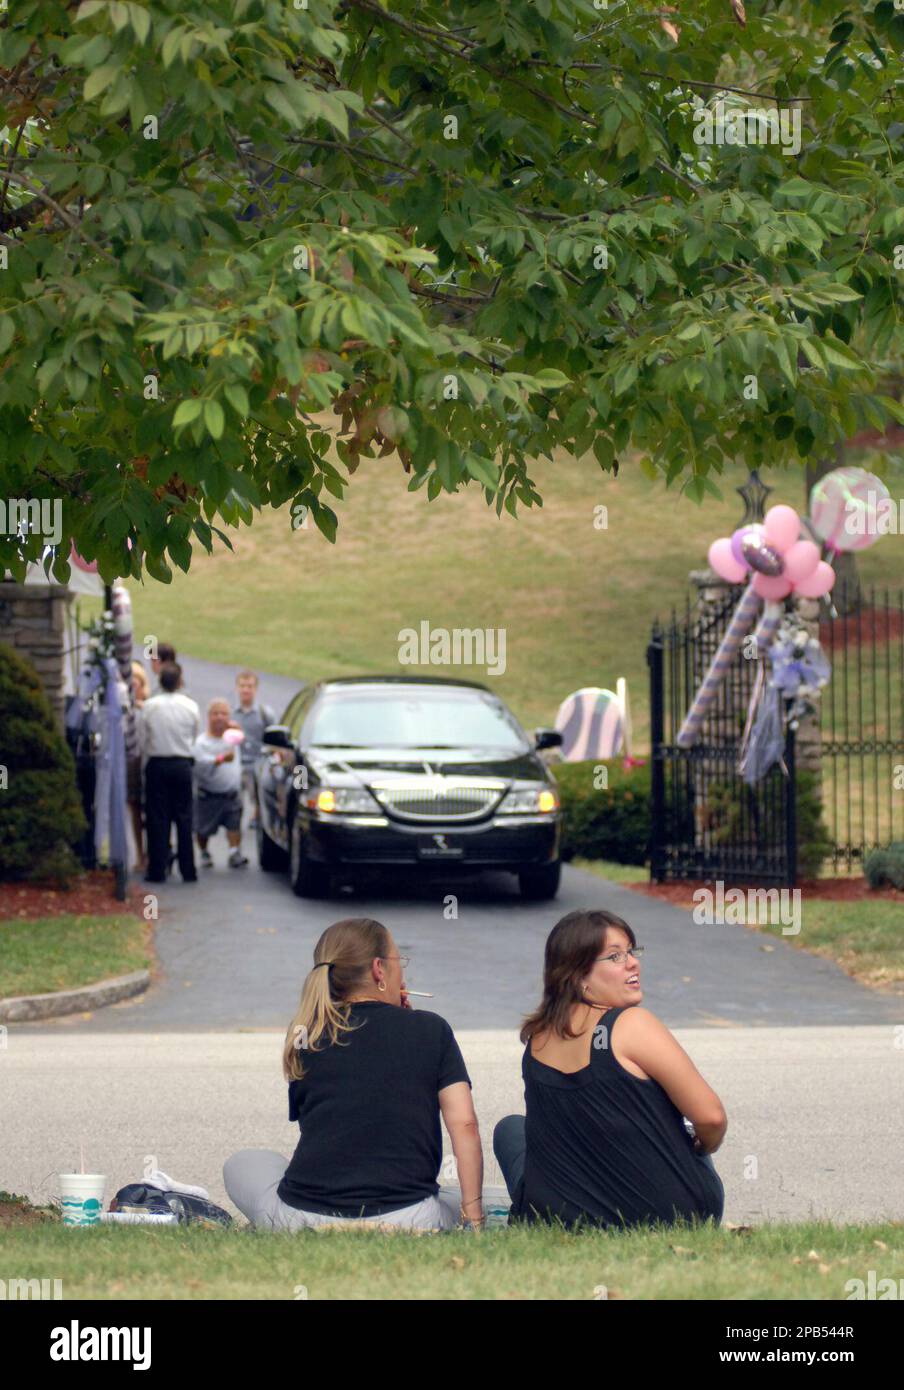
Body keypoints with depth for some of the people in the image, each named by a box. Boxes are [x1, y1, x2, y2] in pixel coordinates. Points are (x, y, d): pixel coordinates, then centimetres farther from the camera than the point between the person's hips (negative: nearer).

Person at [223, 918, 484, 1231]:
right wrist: (473, 1217, 1)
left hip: (304, 1216, 2)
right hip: (405, 1217, -2)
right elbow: (464, 1124, -3)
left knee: (242, 1164, 31)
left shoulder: (305, 1035, 9)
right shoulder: (431, 1029, 5)